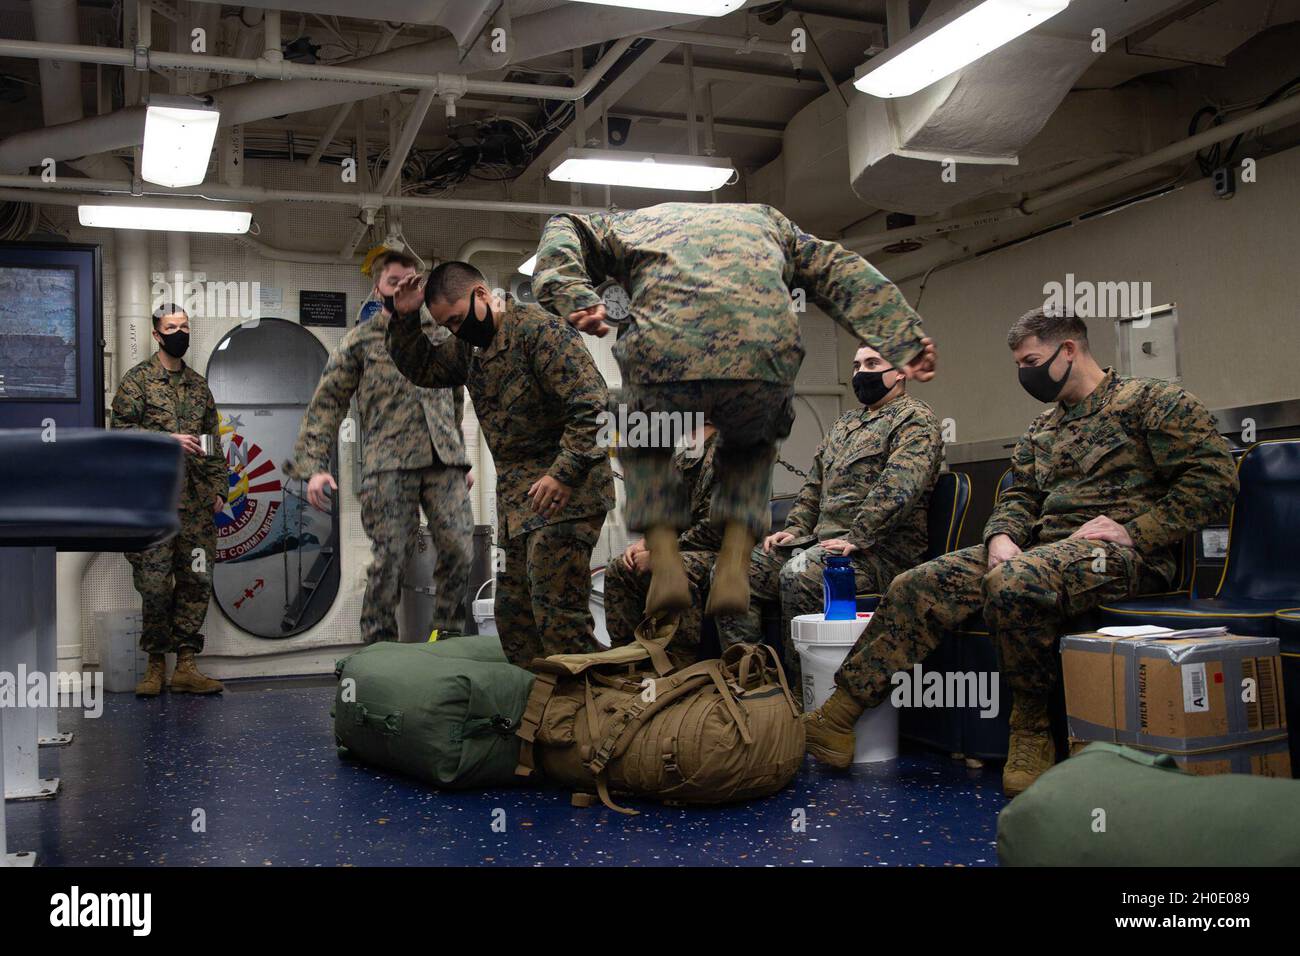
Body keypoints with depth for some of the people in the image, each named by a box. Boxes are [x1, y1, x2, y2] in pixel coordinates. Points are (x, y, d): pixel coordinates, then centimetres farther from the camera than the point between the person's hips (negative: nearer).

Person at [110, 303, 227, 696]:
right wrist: (168, 440, -16)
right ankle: (156, 664, 10)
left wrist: (219, 487, 12)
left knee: (197, 581, 2)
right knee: (155, 584, -3)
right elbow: (120, 429, -7)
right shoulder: (136, 380, 3)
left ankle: (185, 666, 8)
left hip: (198, 502, 5)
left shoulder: (199, 385, 18)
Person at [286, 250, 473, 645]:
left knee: (459, 547, -6)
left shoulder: (440, 338, 20)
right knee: (391, 556, -6)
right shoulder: (360, 340, 8)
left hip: (444, 459, 3)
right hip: (389, 464, -3)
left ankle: (447, 634, 11)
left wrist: (461, 457, 23)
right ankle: (378, 645, 9)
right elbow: (326, 404, 3)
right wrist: (314, 465, -7)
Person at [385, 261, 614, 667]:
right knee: (513, 616, 10)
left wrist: (565, 473, -24)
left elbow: (588, 397, -19)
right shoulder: (470, 347, 16)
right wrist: (405, 319, 10)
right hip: (516, 497, 9)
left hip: (562, 492, -9)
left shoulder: (539, 329, -13)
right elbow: (422, 368, 27)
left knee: (557, 612, -13)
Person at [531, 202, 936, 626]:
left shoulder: (632, 222, 35)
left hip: (667, 357, -1)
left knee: (646, 447, 33)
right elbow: (845, 273, 27)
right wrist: (904, 342, 18)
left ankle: (664, 560, 14)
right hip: (764, 360, 1)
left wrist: (576, 301, 3)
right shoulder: (764, 218, 38)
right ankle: (735, 562, 15)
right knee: (750, 448, 35)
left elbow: (562, 231, 20)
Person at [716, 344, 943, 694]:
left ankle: (802, 693, -23)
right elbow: (815, 483, 27)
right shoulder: (845, 423, 25)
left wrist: (856, 538, -24)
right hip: (821, 539, 9)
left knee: (799, 575, -36)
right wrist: (795, 529, 12)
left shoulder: (915, 419, -3)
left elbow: (898, 488, -19)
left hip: (879, 548, -8)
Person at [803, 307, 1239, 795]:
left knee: (1014, 583, -39)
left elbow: (1214, 478, -6)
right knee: (918, 585, -12)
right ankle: (837, 716, -13)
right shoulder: (1042, 429, 24)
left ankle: (1032, 732, -19)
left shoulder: (1151, 400, 2)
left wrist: (1134, 531, -15)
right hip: (1043, 547, 7)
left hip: (1118, 552, -7)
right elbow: (1018, 496, 20)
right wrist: (1001, 537, -4)